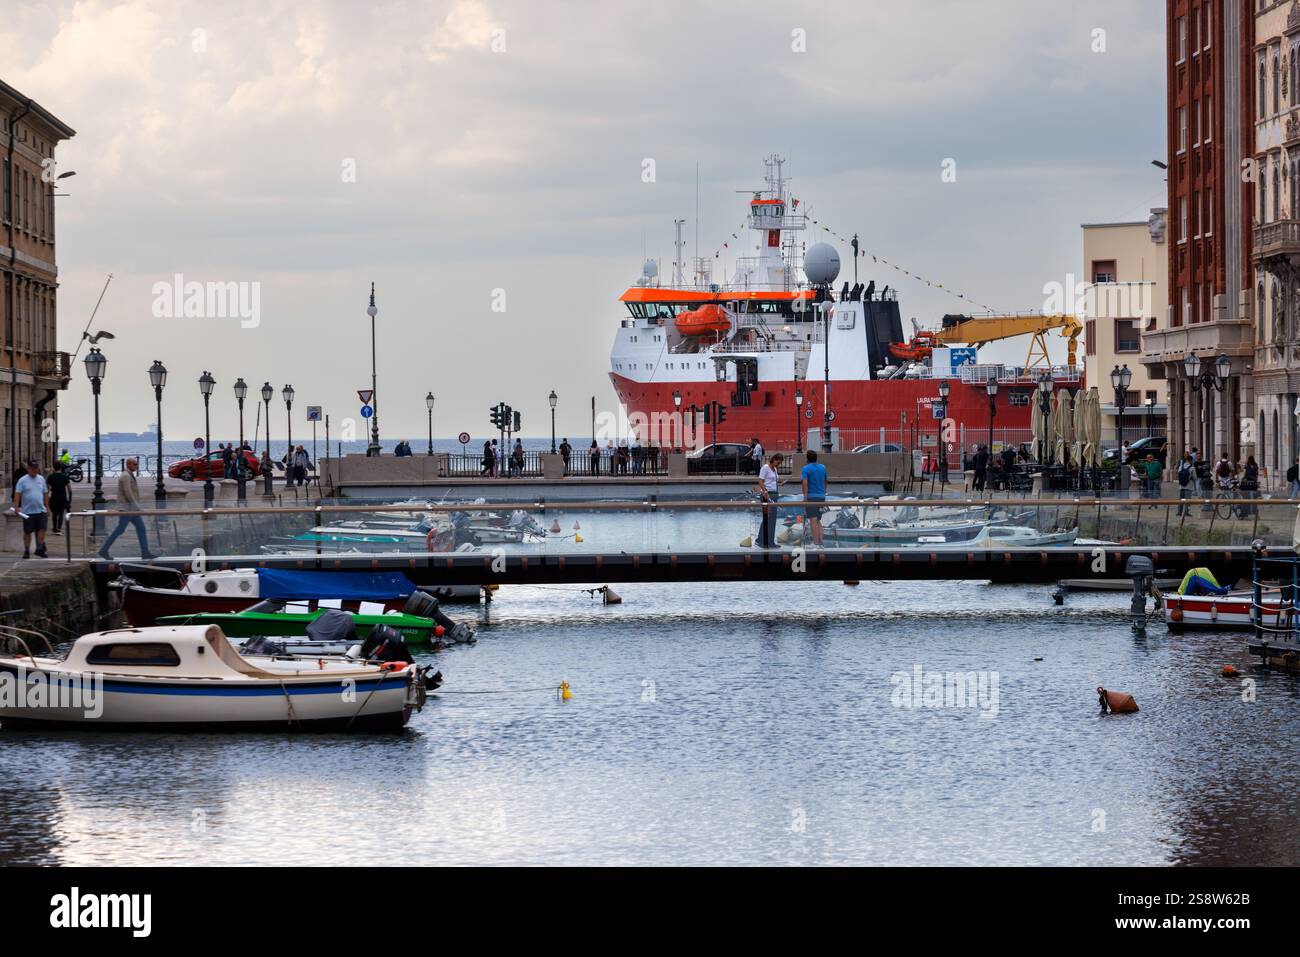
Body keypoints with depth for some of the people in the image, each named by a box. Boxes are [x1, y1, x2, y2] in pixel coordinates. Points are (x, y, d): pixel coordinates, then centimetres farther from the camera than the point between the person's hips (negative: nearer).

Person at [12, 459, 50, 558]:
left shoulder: (41, 479, 9)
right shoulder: (22, 480, -3)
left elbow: (45, 494, 15)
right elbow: (17, 494, -9)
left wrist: (47, 507, 14)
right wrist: (16, 507, -19)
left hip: (41, 510, 3)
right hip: (28, 512, -3)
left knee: (42, 529, -7)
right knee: (27, 532, 4)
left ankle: (40, 549, 1)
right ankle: (26, 551, 13)